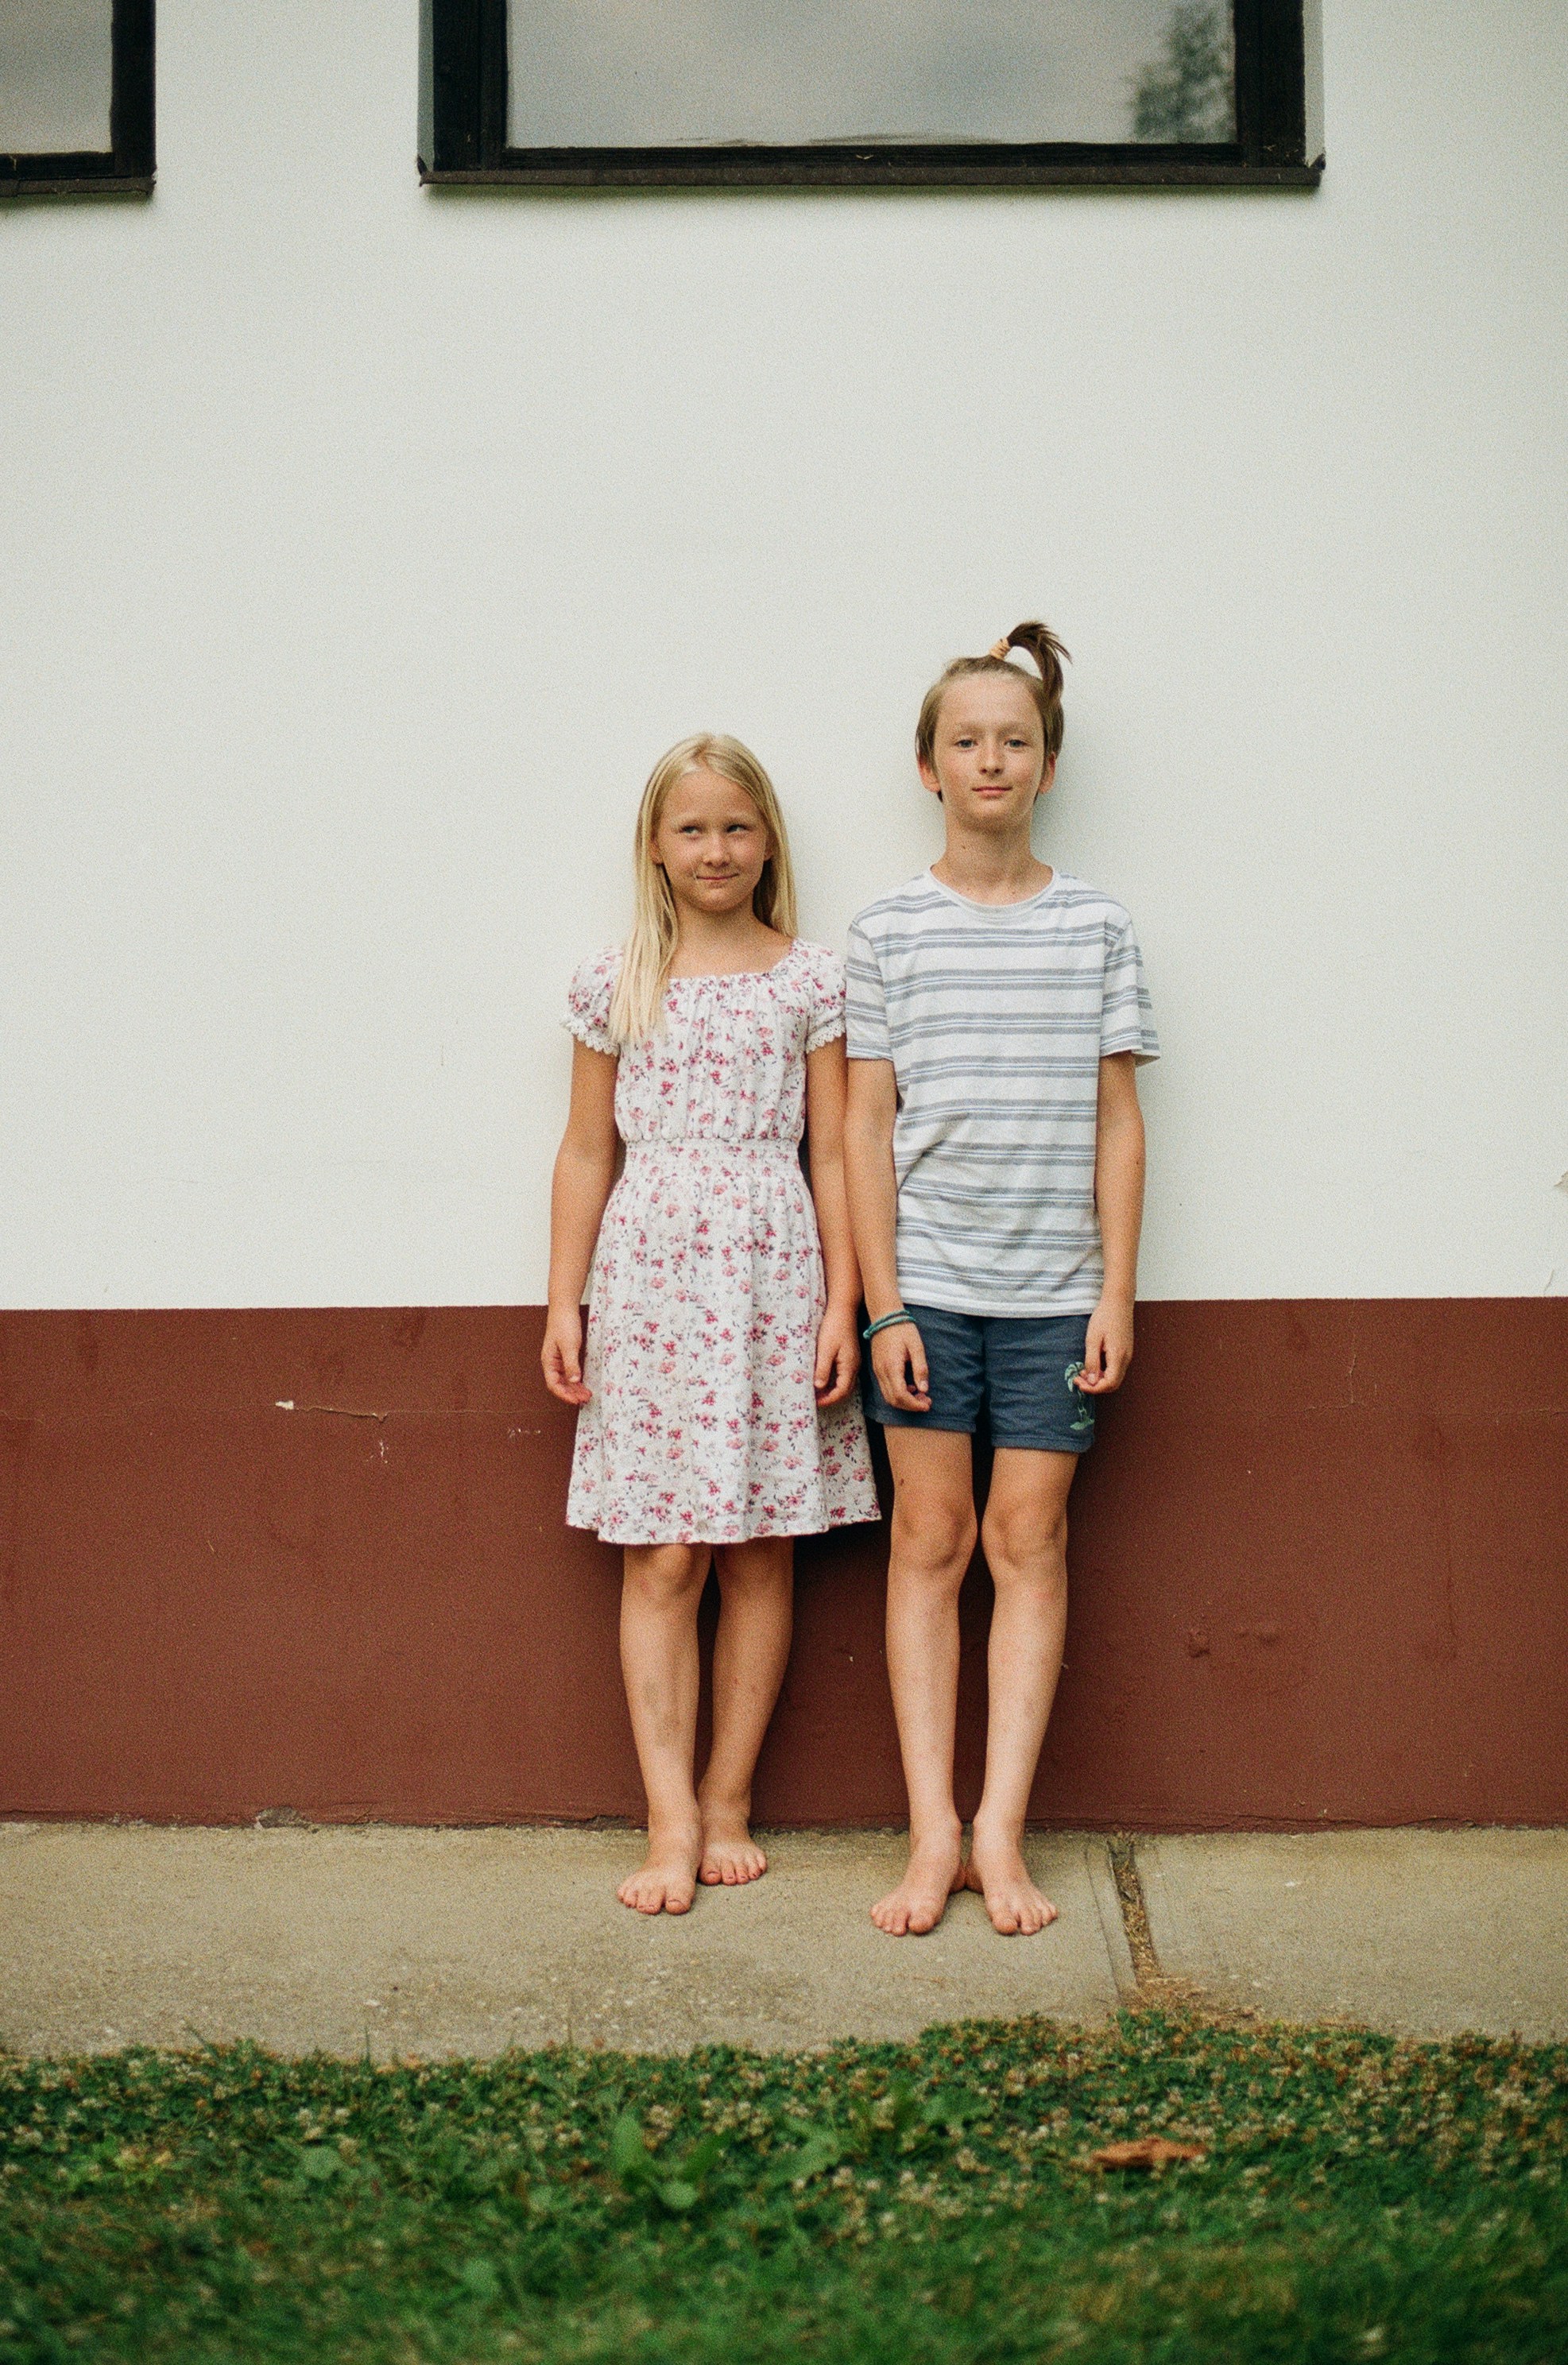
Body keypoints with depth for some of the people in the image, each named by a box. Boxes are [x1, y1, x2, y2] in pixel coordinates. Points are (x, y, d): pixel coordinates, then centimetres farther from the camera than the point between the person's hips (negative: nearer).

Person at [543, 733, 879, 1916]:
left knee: (759, 1552, 5)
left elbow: (833, 1152, 5)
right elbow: (587, 1153, 11)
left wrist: (843, 1305, 0)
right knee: (661, 1559, -2)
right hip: (648, 1275, 0)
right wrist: (563, 1303, 7)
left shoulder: (812, 979, 5)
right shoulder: (614, 985, 7)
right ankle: (672, 1819, 4)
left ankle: (729, 1800, 17)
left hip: (773, 1274, 0)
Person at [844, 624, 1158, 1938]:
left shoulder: (1097, 926, 5)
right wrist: (884, 1302, -5)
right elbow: (866, 1124, 1)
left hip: (1052, 1285, 1)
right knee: (931, 1537, 2)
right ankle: (934, 1831, 7)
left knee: (1030, 1539, 1)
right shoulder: (889, 931, 3)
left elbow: (1117, 1121, 5)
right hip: (925, 1274, 0)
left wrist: (1117, 1290, -1)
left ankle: (1000, 1829, 7)